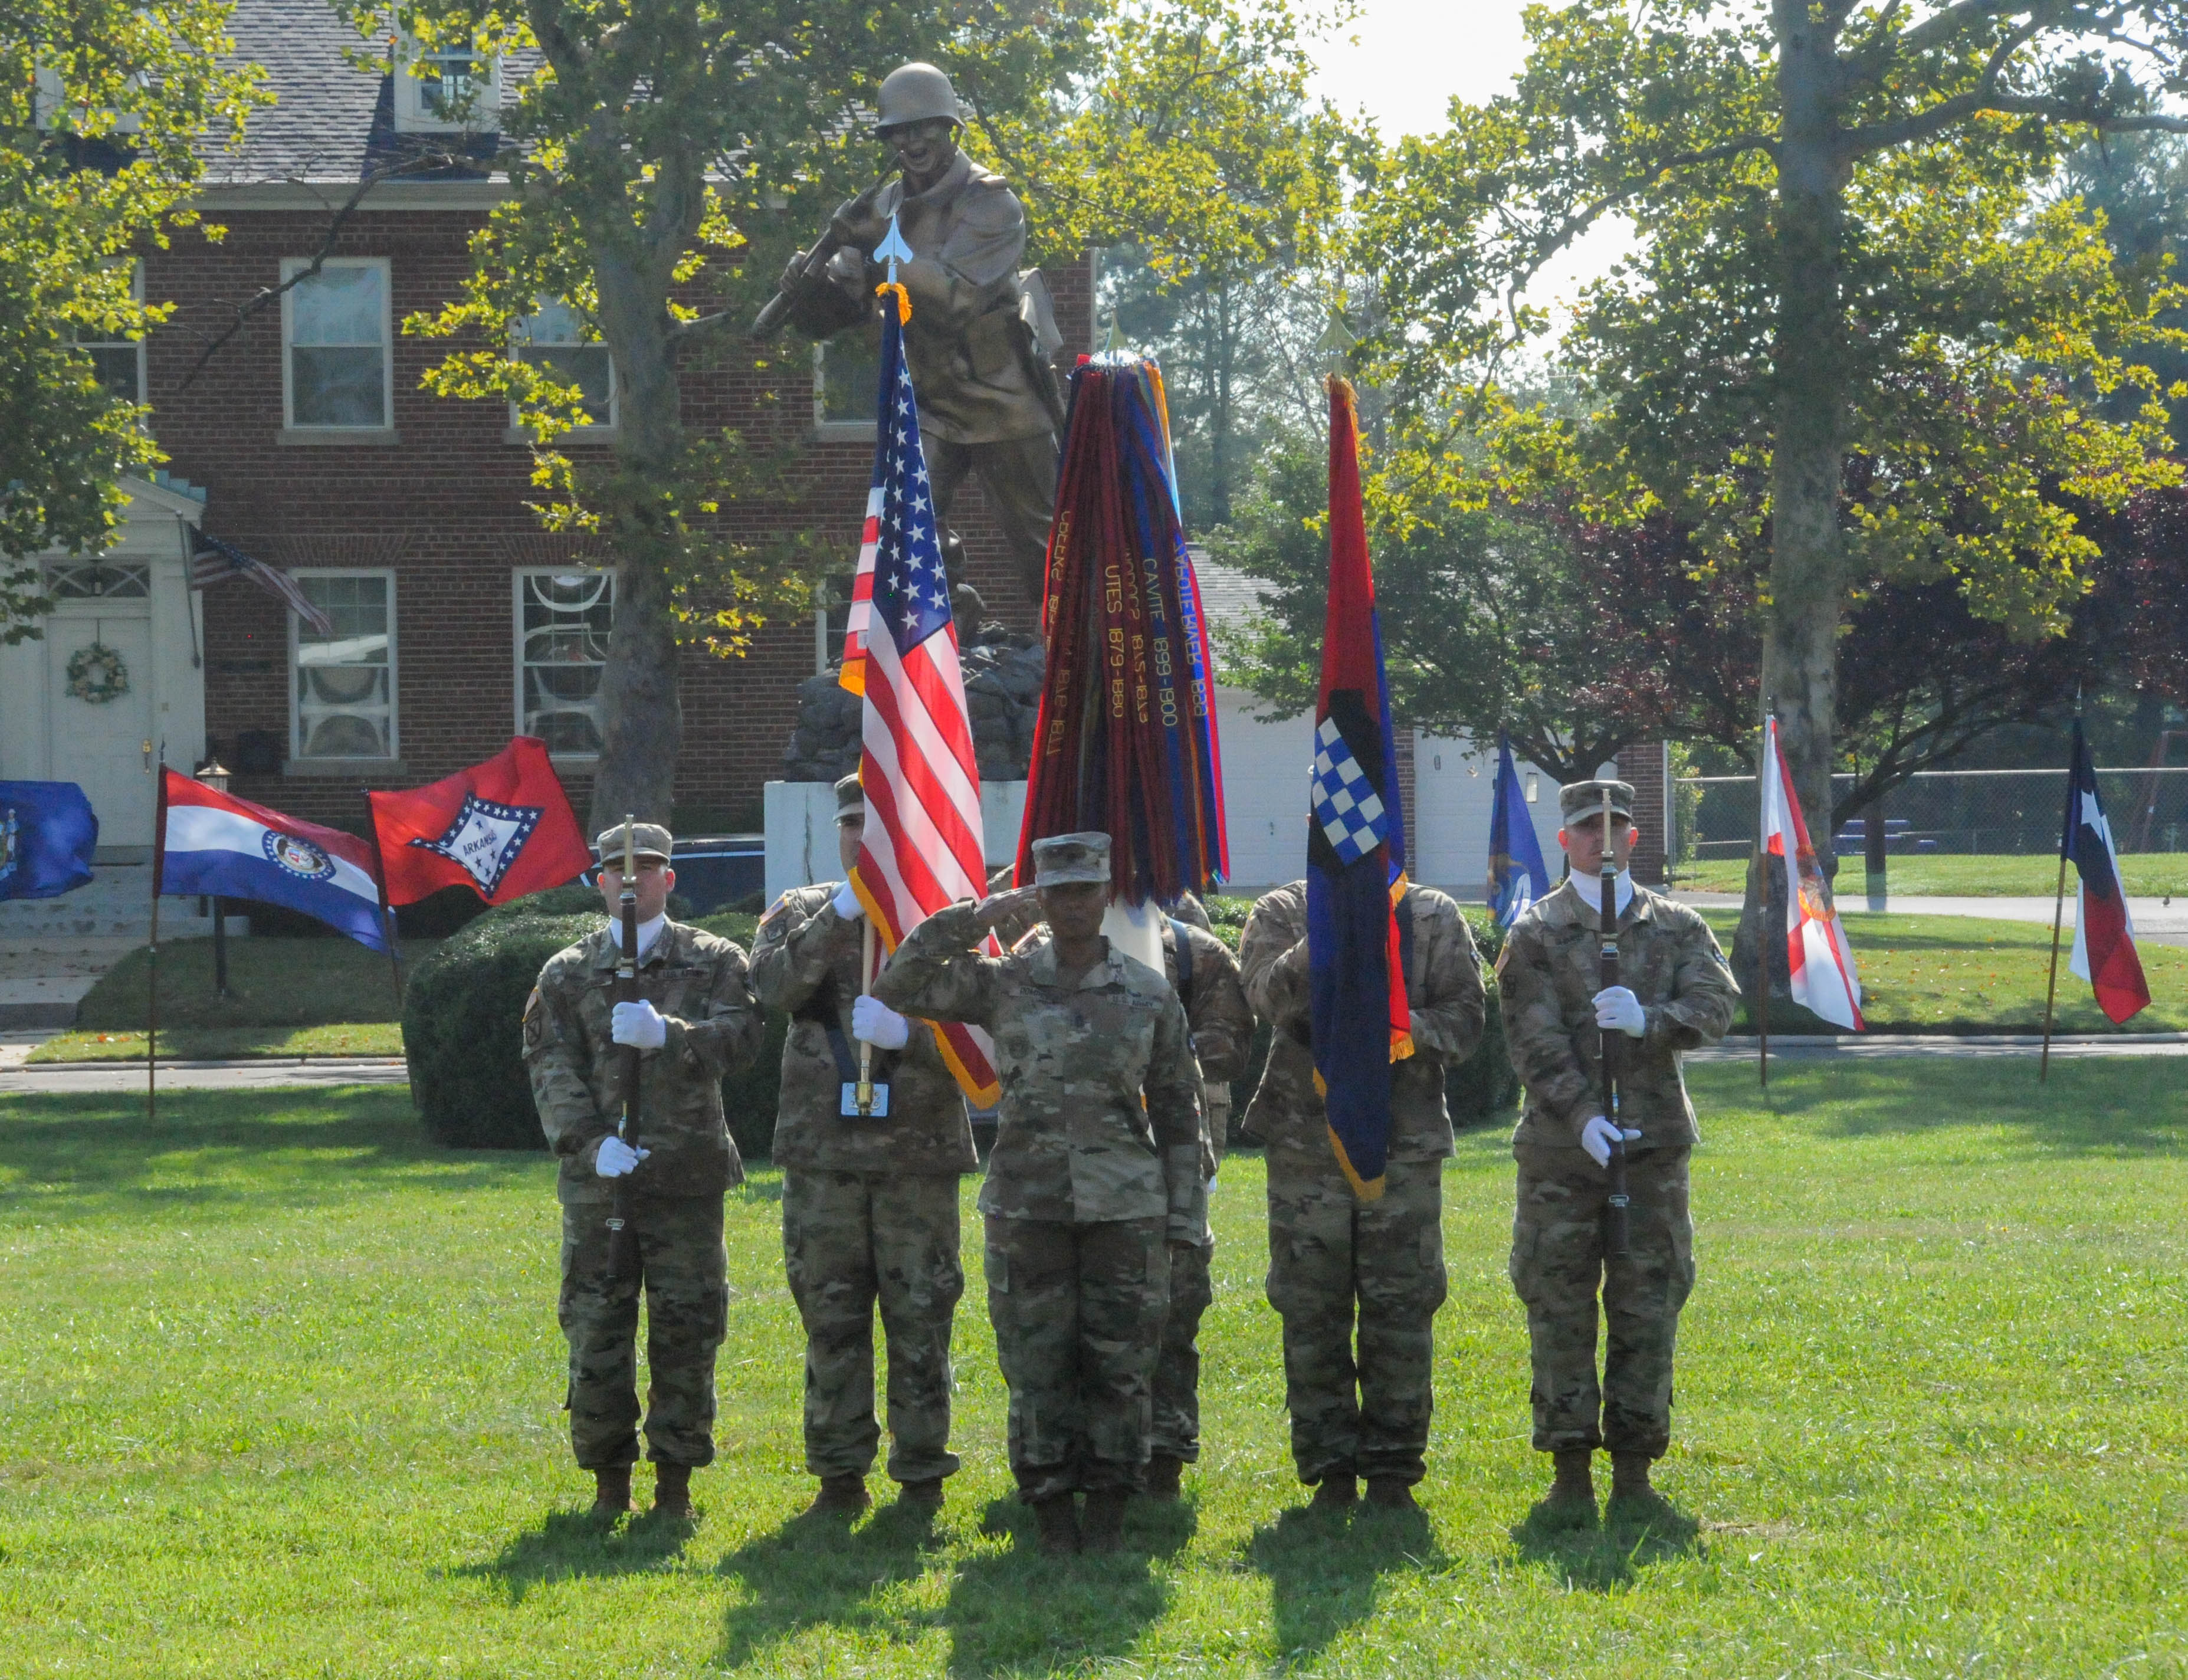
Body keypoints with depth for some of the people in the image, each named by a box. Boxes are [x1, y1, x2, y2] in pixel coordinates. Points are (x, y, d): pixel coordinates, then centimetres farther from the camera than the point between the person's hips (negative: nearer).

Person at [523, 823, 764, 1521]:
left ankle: (676, 1483, 9)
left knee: (686, 1329, 0)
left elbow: (740, 1037, -7)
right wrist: (590, 1143, -14)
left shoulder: (714, 962, 9)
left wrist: (666, 1035, -24)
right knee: (596, 1332, 1)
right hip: (599, 1178, 1)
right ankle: (608, 1482, 11)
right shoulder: (568, 974, 11)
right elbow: (550, 1068, 1)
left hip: (687, 1175, -1)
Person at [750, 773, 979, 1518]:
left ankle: (922, 1473, 10)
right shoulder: (803, 912, 11)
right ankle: (840, 1472, 14)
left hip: (918, 1151, -1)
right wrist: (839, 916, -18)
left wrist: (907, 1035, -20)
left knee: (921, 1319, 1)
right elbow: (774, 983, -10)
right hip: (823, 1150, 2)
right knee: (831, 1318, 5)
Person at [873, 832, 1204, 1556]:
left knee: (1121, 1362, 1)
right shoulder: (1001, 984, 4)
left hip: (1125, 1207, 0)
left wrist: (1184, 1211, 5)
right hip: (1028, 1204, 0)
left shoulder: (1150, 994, 5)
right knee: (1037, 1362, 1)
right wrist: (969, 922, -6)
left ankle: (1109, 1514, 10)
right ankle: (1052, 1515, 10)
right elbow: (896, 989, -2)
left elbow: (1178, 1109, 9)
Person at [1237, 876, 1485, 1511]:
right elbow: (1267, 995, -13)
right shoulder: (1283, 912, 5)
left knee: (1401, 1307, 1)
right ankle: (1329, 1471, 11)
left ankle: (1394, 1468, 11)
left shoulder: (1434, 918, 9)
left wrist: (1411, 1028, -17)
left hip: (1405, 1143, 0)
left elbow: (1465, 1016, 2)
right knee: (1312, 1311, 2)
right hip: (1306, 1142, 0)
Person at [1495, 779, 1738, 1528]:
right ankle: (1571, 1473, 4)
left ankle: (1634, 1472, 10)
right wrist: (1582, 1115, -19)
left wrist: (1648, 1020, -22)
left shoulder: (1676, 927, 11)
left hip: (1654, 1143, 2)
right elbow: (1534, 1040, -6)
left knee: (1648, 1310, 2)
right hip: (1561, 1146, -2)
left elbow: (1717, 1006, -4)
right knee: (1559, 1311, -2)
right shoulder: (1535, 934, 4)